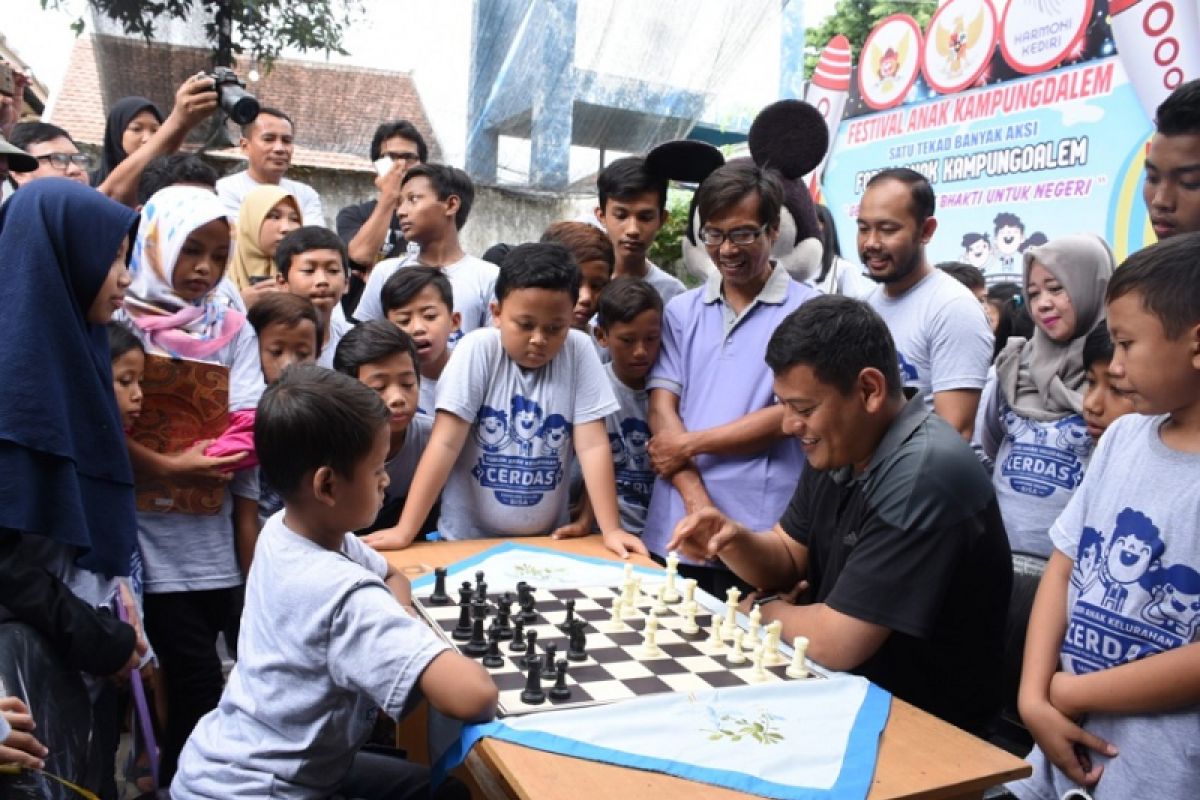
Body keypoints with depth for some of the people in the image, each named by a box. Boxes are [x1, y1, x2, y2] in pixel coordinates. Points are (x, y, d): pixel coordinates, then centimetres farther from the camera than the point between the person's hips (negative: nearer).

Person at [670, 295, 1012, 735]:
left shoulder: (922, 477, -28)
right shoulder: (838, 447, 0)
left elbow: (835, 643, -28)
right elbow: (788, 559, 9)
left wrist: (767, 608, -7)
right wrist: (734, 542, -13)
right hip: (847, 691, 7)